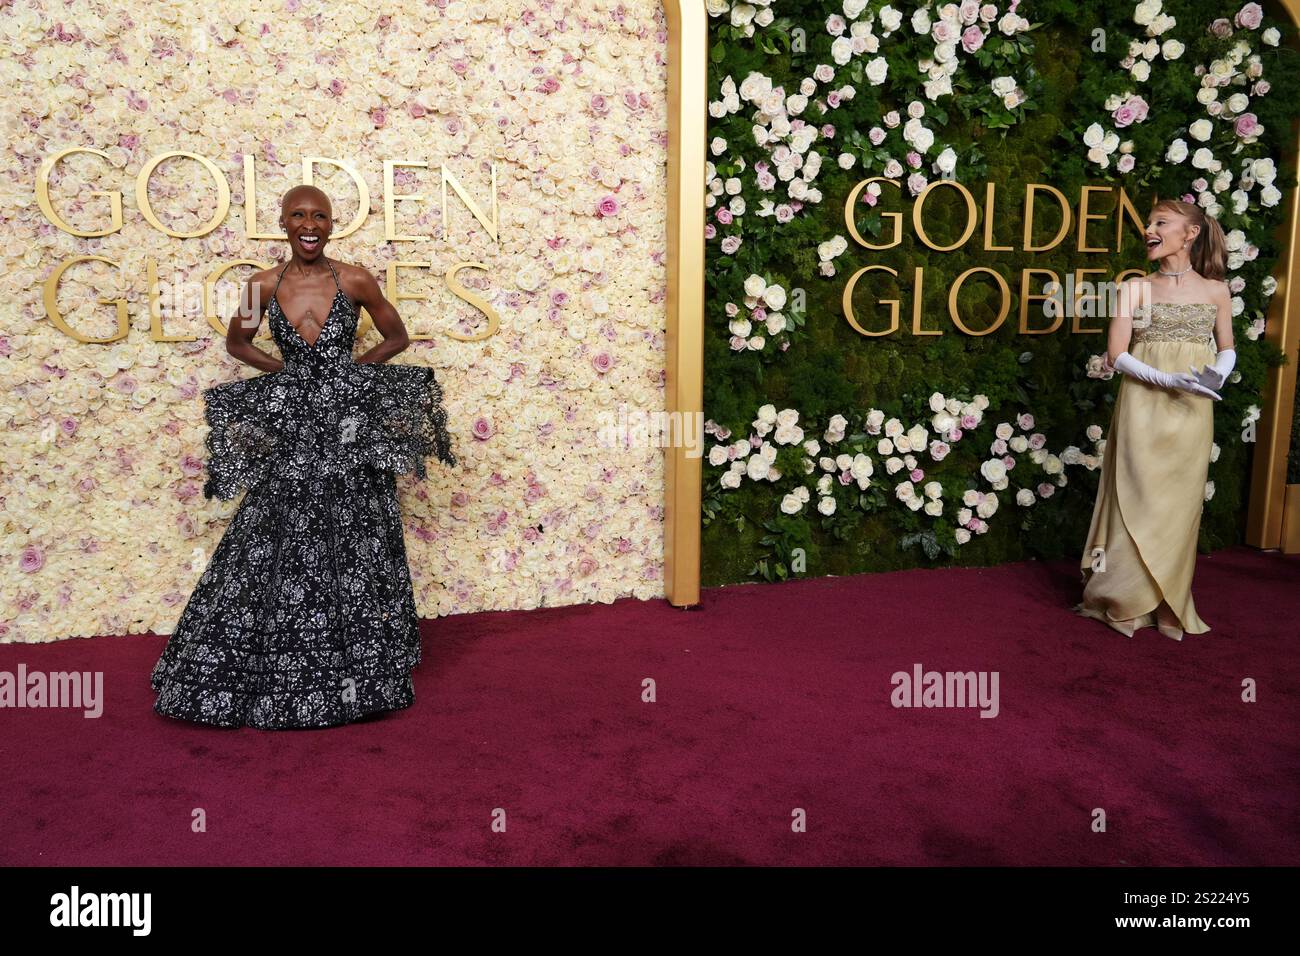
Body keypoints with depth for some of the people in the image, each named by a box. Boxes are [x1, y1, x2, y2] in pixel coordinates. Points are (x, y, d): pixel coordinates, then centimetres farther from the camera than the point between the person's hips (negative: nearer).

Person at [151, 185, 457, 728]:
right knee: (277, 553, 4)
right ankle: (273, 677, 21)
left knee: (354, 552, 4)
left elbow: (397, 336, 10)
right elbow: (236, 342, 18)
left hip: (350, 425, -1)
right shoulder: (263, 286, 2)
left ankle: (357, 675, 20)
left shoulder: (355, 281, -2)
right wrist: (284, 370, 4)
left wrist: (354, 367, -1)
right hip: (291, 429, 1)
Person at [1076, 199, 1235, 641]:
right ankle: (1124, 600, 14)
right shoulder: (1135, 288, 1)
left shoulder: (1215, 290, 6)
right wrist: (1169, 380, -18)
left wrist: (1217, 376, -10)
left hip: (1191, 414, 2)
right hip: (1143, 407, -1)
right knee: (1137, 502, 0)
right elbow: (1117, 354, -4)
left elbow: (1227, 349, 14)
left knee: (1179, 506, 5)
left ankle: (1168, 604, 17)